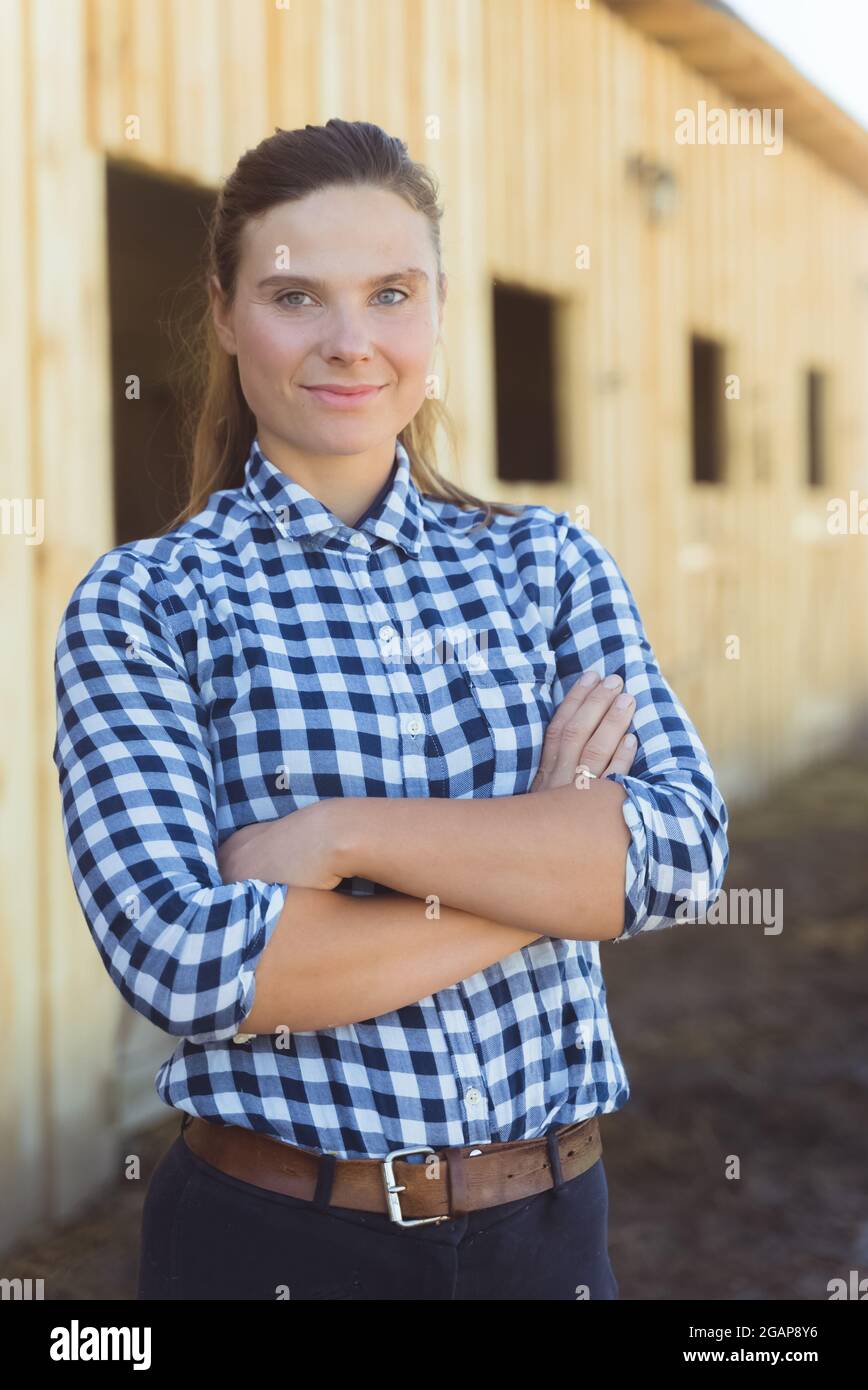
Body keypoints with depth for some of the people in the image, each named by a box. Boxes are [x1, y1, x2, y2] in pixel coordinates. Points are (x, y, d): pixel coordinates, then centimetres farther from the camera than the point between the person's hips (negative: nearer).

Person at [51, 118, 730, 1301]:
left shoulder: (550, 562, 3)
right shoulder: (141, 604, -6)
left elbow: (683, 844, -11)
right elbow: (183, 960, -18)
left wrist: (342, 833, -19)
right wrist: (544, 869, -15)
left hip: (550, 1219, 3)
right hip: (274, 1240, -2)